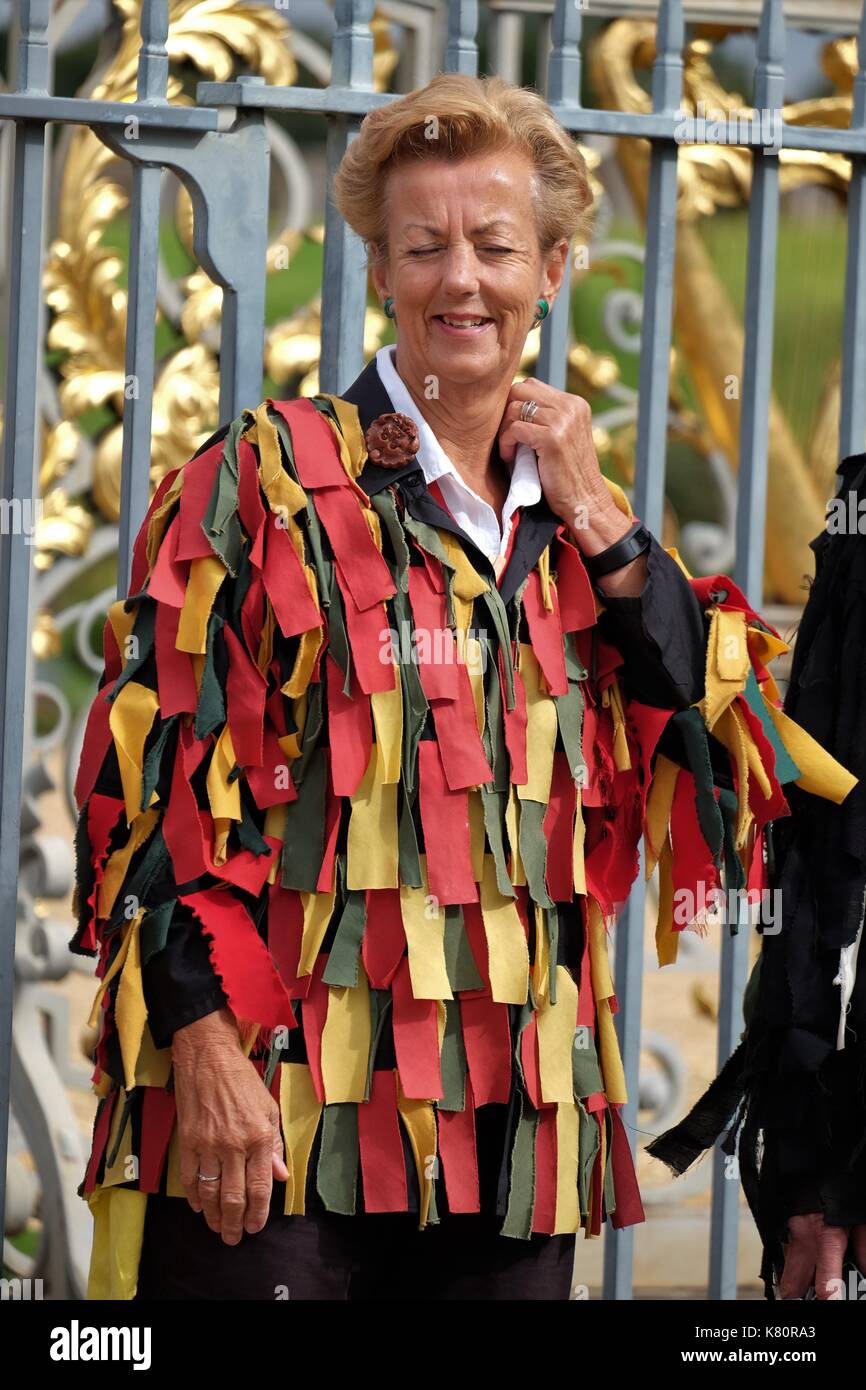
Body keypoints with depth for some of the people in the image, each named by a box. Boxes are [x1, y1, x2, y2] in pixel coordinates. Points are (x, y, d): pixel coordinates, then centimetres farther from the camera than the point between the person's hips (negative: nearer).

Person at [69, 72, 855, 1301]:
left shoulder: (583, 527, 15)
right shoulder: (269, 479, 0)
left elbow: (731, 783, 6)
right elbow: (161, 776, -6)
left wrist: (601, 527, 1)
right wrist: (205, 1040, -16)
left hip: (510, 1144, 5)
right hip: (267, 1118, -5)